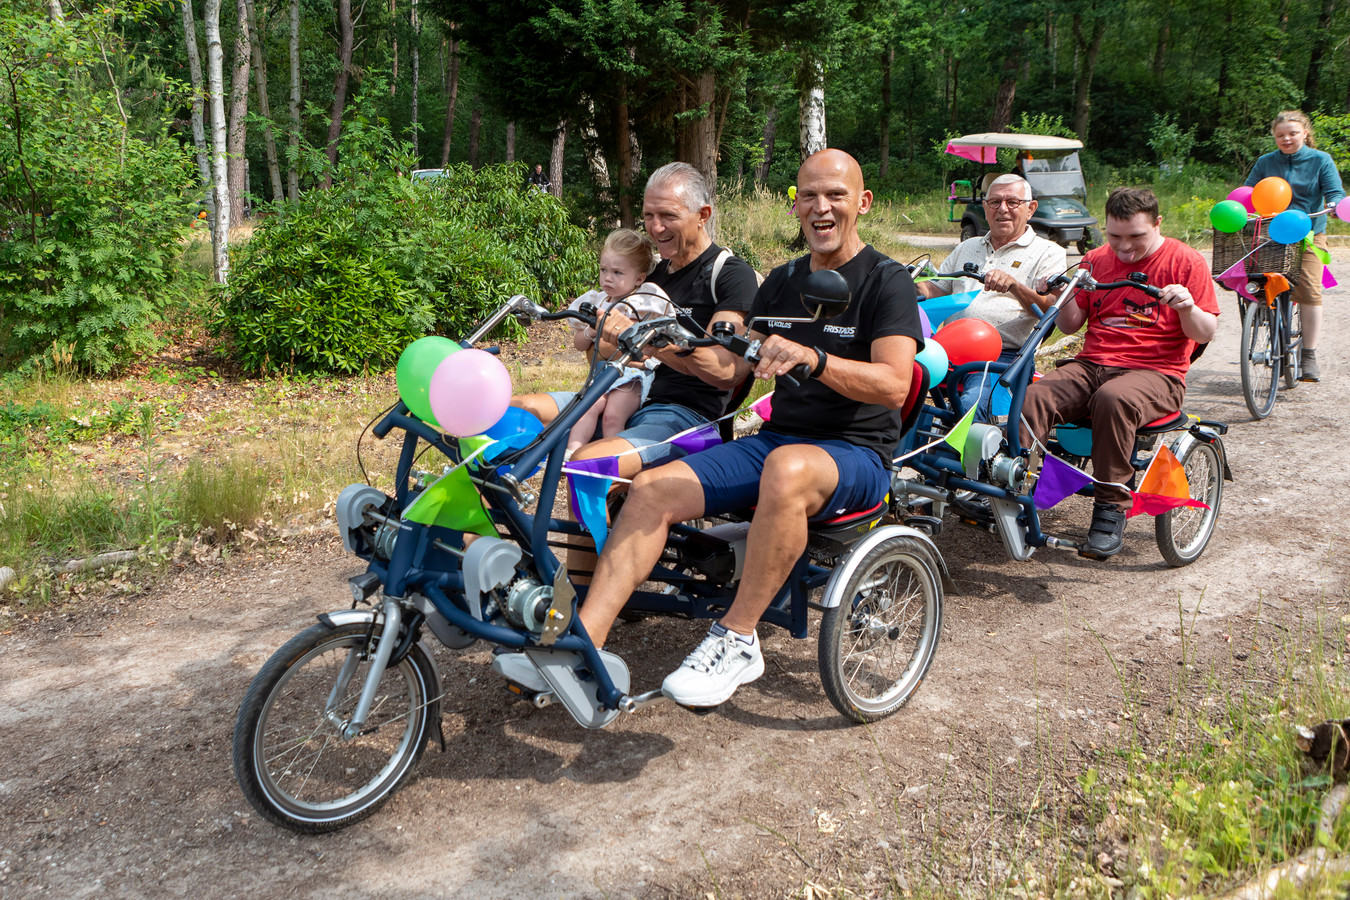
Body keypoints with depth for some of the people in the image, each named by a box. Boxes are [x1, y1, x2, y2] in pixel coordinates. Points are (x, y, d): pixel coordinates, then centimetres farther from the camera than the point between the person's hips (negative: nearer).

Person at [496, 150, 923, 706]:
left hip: (855, 453, -6)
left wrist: (812, 358, -34)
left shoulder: (887, 282, -4)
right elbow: (732, 367, 17)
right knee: (651, 488, -16)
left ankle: (737, 641, -28)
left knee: (787, 468, -42)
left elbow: (893, 384, -18)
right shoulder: (781, 281, 16)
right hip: (775, 441, 6)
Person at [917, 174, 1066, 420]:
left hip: (1004, 356, -4)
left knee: (972, 404, -36)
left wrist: (1014, 285, -22)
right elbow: (937, 293, 25)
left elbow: (1051, 309, -4)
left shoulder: (1048, 252, 11)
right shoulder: (967, 247, 28)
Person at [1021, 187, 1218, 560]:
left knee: (1113, 399, -39)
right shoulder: (1096, 260, 17)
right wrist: (1064, 299, -5)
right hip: (1091, 366, 4)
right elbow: (1071, 325, 16)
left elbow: (1206, 333, 0)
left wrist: (1188, 308, -21)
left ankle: (1111, 509, -29)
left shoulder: (1186, 262, 4)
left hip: (1154, 373, -4)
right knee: (1032, 397, -27)